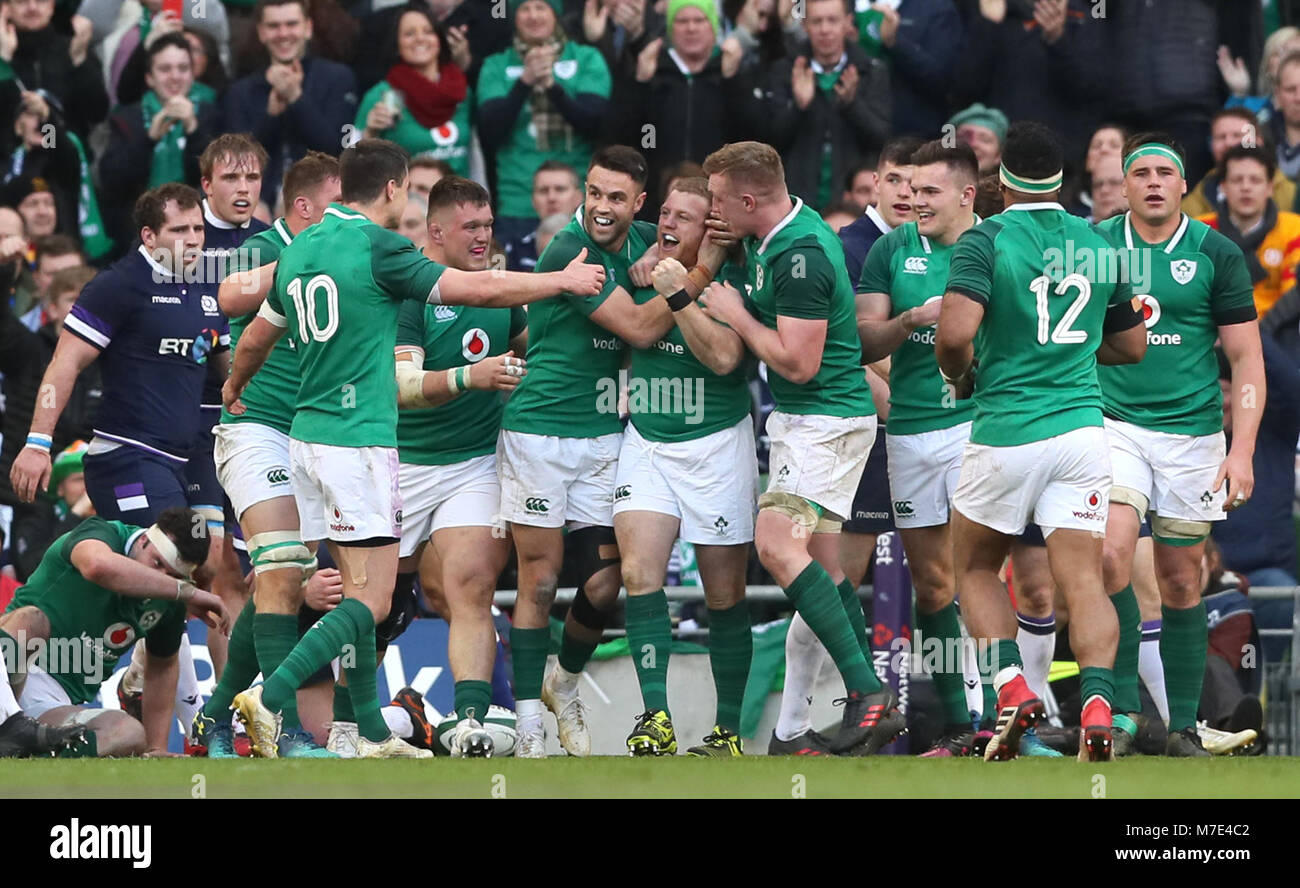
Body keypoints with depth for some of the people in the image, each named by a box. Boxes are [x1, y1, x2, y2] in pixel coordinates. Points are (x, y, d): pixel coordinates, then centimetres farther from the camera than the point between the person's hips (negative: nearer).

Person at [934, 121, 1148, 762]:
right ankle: (1097, 705, -22)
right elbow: (1131, 346, 18)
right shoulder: (1098, 244, 8)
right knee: (1084, 582, -1)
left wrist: (960, 376, 0)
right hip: (1082, 428, 3)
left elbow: (955, 333, -21)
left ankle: (1012, 691, 0)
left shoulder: (987, 240, -8)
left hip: (1006, 433, -3)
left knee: (976, 569, 17)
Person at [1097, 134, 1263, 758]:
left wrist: (1242, 452, -6)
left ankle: (1183, 724, 12)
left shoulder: (1216, 255, 1)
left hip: (1192, 434, 0)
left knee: (1181, 582, 4)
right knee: (1110, 555, -19)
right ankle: (1123, 709, -12)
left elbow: (1247, 361, 2)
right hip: (1115, 424, 0)